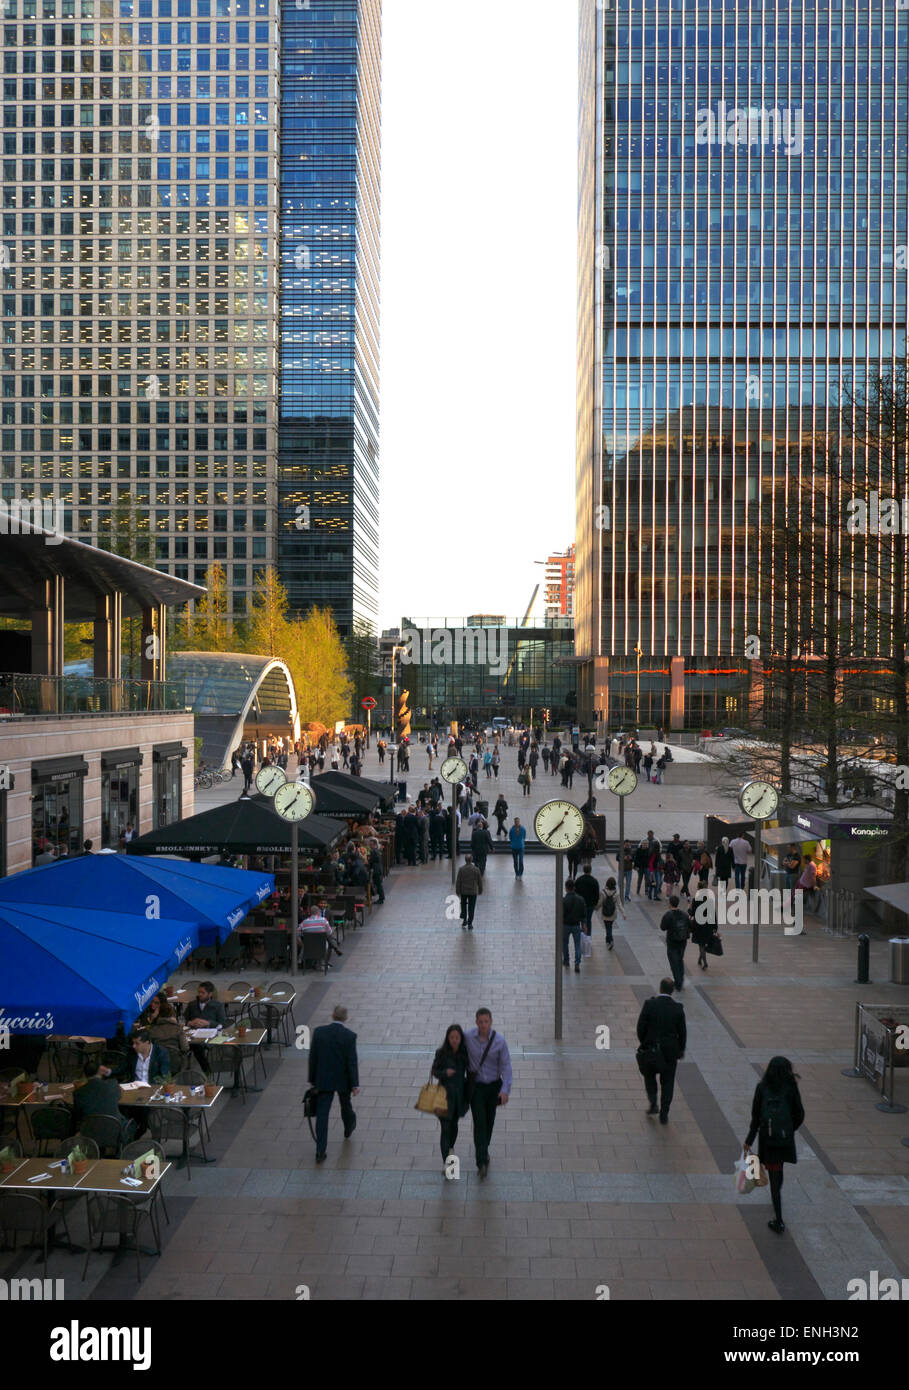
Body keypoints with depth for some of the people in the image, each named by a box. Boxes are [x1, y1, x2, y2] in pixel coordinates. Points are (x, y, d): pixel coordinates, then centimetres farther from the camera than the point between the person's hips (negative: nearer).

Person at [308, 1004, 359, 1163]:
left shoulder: (318, 1032, -9)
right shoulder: (350, 1036, -15)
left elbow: (312, 1057, -4)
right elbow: (352, 1062, -15)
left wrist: (312, 1079, 7)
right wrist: (355, 1085, -8)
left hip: (323, 1080, 0)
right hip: (343, 1080, 0)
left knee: (322, 1114, 2)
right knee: (345, 1105, 26)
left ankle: (320, 1151, -3)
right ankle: (348, 1128, 52)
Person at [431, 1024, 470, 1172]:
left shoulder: (465, 1052, -9)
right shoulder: (441, 1053, -15)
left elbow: (470, 1071, 4)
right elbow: (434, 1071, -5)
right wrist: (445, 1072, -24)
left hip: (460, 1094, 3)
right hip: (445, 1094, -3)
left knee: (454, 1124, 21)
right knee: (445, 1128, -7)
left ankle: (451, 1148, 47)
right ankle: (445, 1162, -3)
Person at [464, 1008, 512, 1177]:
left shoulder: (500, 1041, -17)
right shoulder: (468, 1036, -15)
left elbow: (506, 1066, -14)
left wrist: (505, 1090, -23)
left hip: (493, 1085, 1)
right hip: (475, 1086, -1)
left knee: (489, 1121, 16)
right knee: (479, 1122, -12)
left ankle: (483, 1149, 43)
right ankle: (482, 1162, -14)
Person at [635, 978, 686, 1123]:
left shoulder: (649, 1004, -13)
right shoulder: (678, 1008, -9)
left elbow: (641, 1027, -9)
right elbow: (682, 1031, -2)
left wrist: (644, 1042, 9)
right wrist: (681, 1049, 13)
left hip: (650, 1048, -1)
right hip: (670, 1051, 1)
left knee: (649, 1074, 24)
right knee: (667, 1082, 14)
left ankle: (653, 1103, 12)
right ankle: (664, 1114, 15)